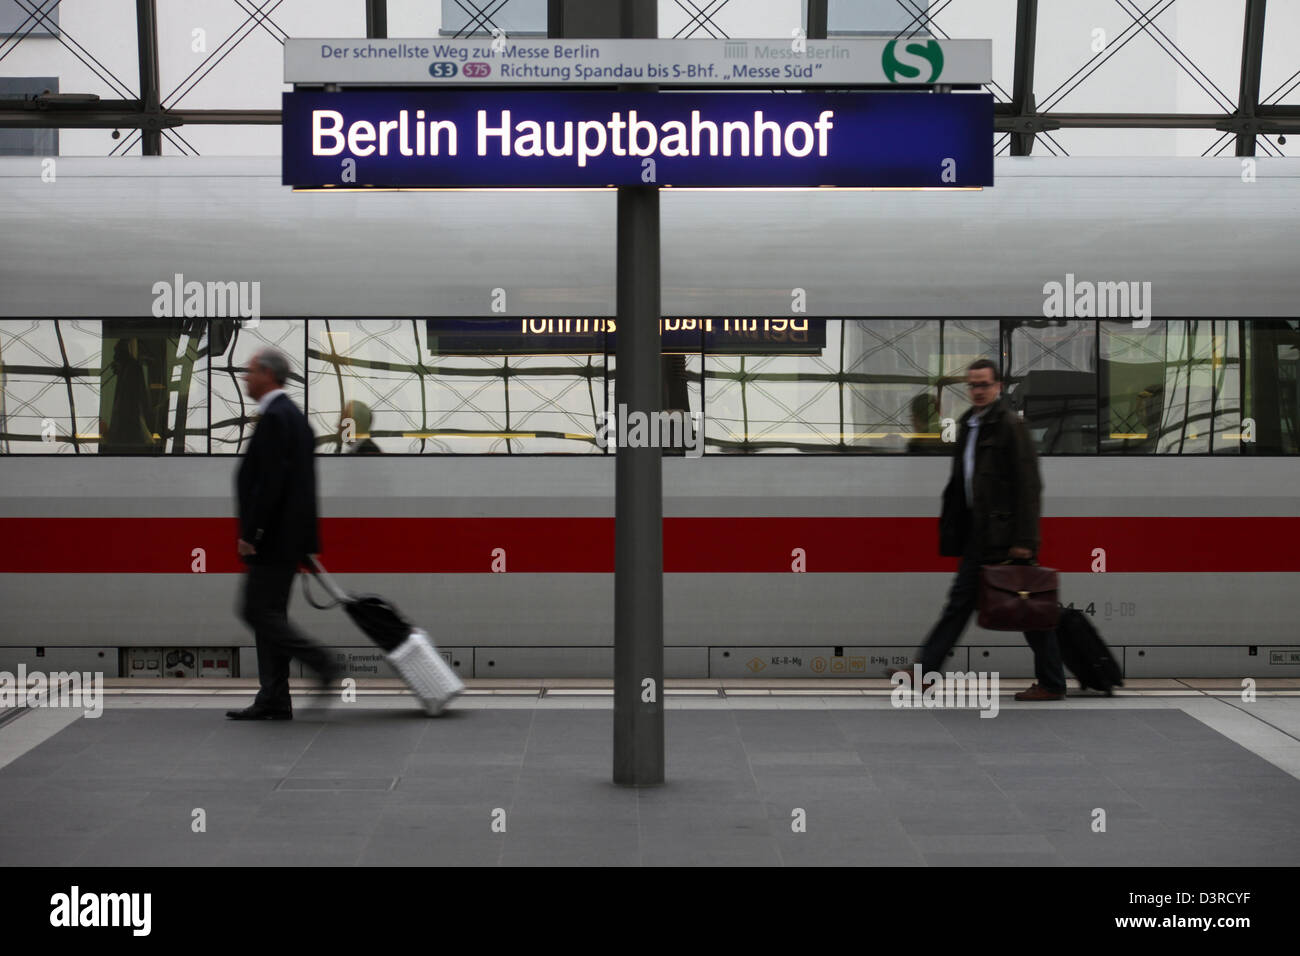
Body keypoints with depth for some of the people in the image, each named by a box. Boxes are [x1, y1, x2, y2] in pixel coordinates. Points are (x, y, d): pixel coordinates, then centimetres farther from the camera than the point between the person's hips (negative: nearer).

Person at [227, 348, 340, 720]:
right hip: (288, 536, 10)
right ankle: (273, 700, 12)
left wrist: (249, 533, -18)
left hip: (273, 536, -10)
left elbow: (270, 481, -22)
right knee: (268, 614, 10)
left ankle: (321, 664, -5)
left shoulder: (275, 417, -15)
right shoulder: (294, 415, 17)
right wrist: (308, 543, 22)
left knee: (259, 612, -5)